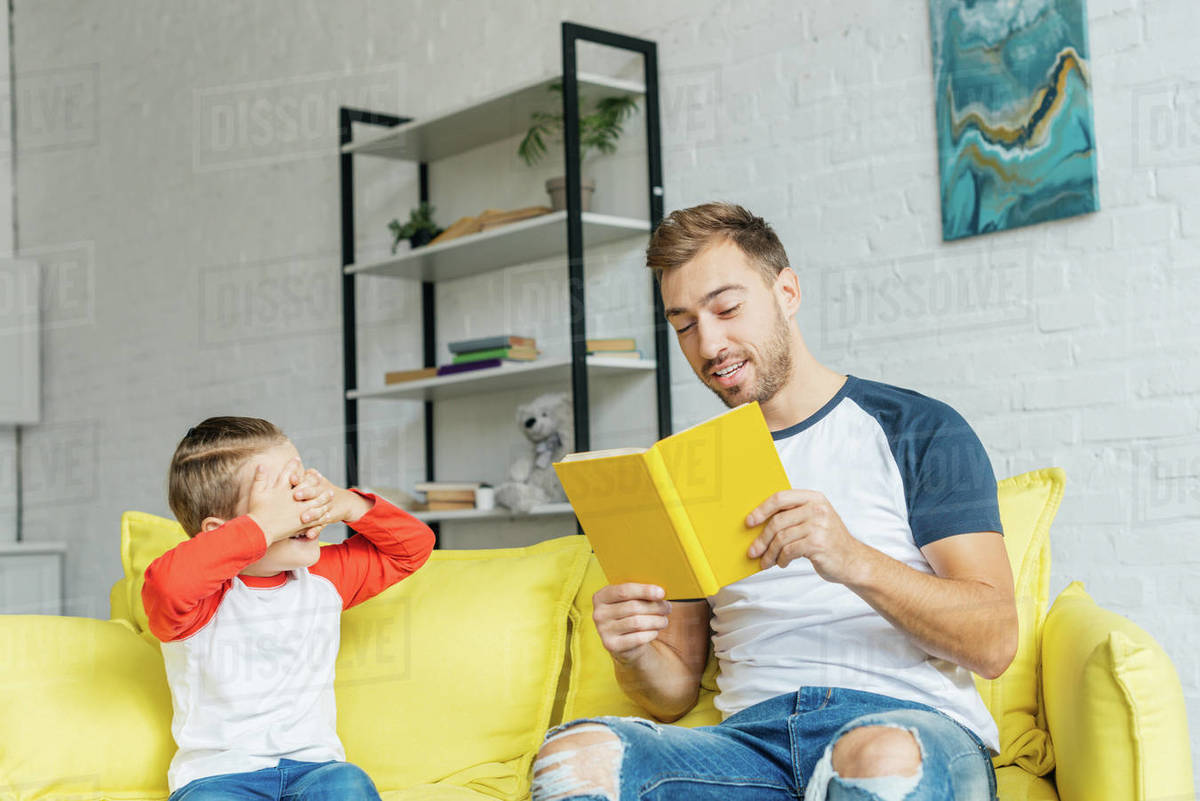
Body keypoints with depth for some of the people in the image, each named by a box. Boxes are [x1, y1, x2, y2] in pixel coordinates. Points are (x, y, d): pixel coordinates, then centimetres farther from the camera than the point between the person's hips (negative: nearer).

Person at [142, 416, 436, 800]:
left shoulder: (325, 577, 10)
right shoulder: (204, 597, -9)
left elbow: (415, 544, 15)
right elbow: (168, 583, -34)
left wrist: (348, 504, -3)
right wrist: (262, 525, -30)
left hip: (312, 765, 4)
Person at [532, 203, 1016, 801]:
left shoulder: (921, 431, 10)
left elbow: (993, 643, -2)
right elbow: (674, 694, 20)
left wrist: (855, 561, -19)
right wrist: (635, 655, -5)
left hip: (916, 726, -2)